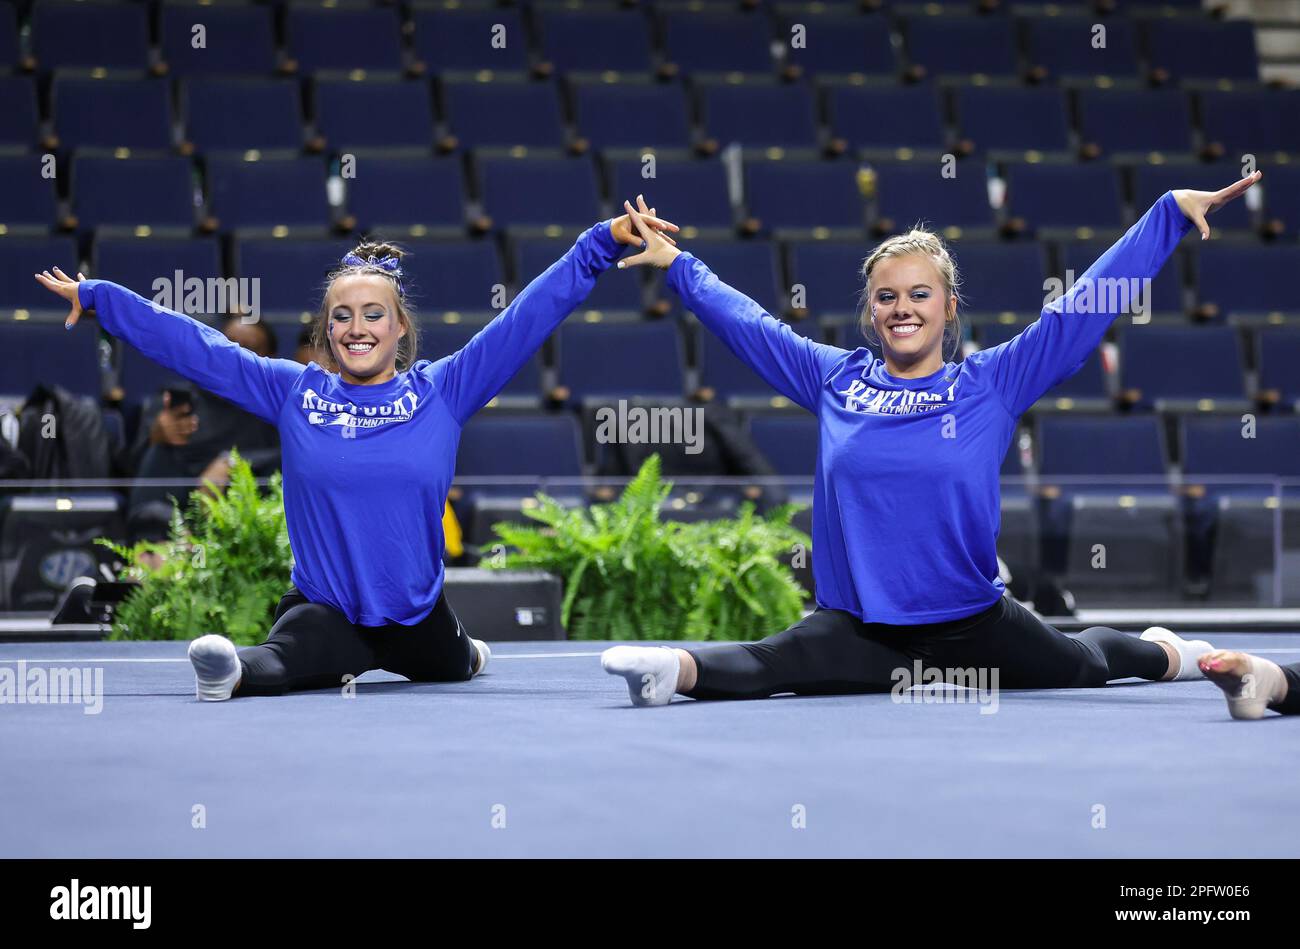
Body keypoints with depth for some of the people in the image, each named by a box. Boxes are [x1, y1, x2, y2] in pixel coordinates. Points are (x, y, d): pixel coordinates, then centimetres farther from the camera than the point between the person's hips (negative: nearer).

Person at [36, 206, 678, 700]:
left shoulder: (442, 391, -3)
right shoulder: (293, 393, -2)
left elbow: (531, 315, -6)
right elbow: (193, 346, 2)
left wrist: (606, 241, -9)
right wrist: (95, 297, 5)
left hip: (418, 616, 3)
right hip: (323, 612, -3)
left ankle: (471, 650, 64)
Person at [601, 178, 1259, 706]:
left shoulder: (992, 384, -2)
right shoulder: (834, 380, 4)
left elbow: (1083, 306, -1)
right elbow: (743, 321, 16)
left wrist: (1173, 212, -2)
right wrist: (674, 262, 21)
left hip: (975, 629, 1)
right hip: (857, 634, -1)